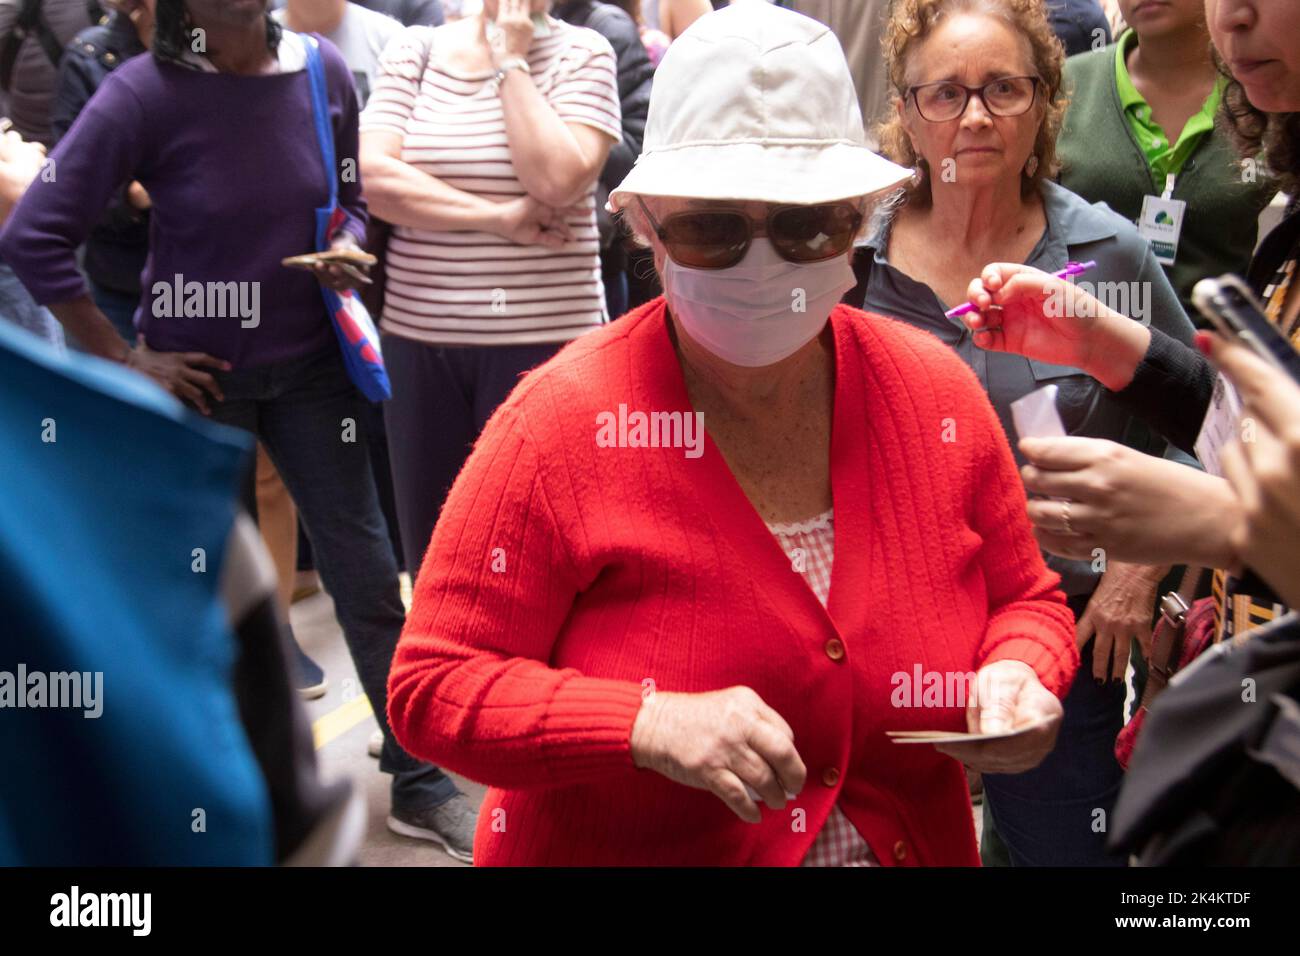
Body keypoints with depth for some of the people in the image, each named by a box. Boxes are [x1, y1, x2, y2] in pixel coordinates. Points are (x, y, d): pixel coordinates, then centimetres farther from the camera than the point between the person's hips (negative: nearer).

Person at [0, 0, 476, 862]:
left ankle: (421, 783, 18)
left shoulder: (323, 72, -6)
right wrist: (122, 358, -12)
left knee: (368, 575, 4)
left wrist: (346, 246, -11)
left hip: (309, 364, 3)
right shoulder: (144, 92, -16)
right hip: (196, 373, -2)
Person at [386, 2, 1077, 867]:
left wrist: (1016, 677, -19)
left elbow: (1025, 601, 3)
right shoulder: (565, 421, -21)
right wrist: (649, 726, -33)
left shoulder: (935, 391, -10)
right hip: (620, 848, -3)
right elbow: (436, 687, -19)